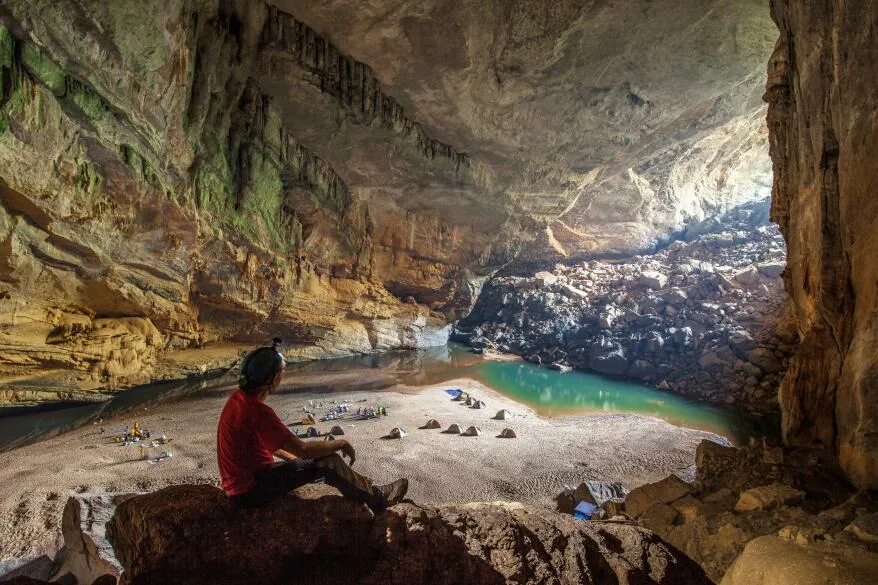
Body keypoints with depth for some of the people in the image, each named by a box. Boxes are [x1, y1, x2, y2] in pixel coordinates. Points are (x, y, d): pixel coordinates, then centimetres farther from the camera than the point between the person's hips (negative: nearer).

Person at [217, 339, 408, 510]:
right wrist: (341, 444, -12)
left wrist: (299, 461, 11)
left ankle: (362, 487, 24)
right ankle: (376, 498, 5)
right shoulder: (257, 411, -29)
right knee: (328, 462, -12)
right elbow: (302, 449, -27)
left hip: (241, 481, 9)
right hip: (250, 491, -9)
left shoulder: (240, 398, 2)